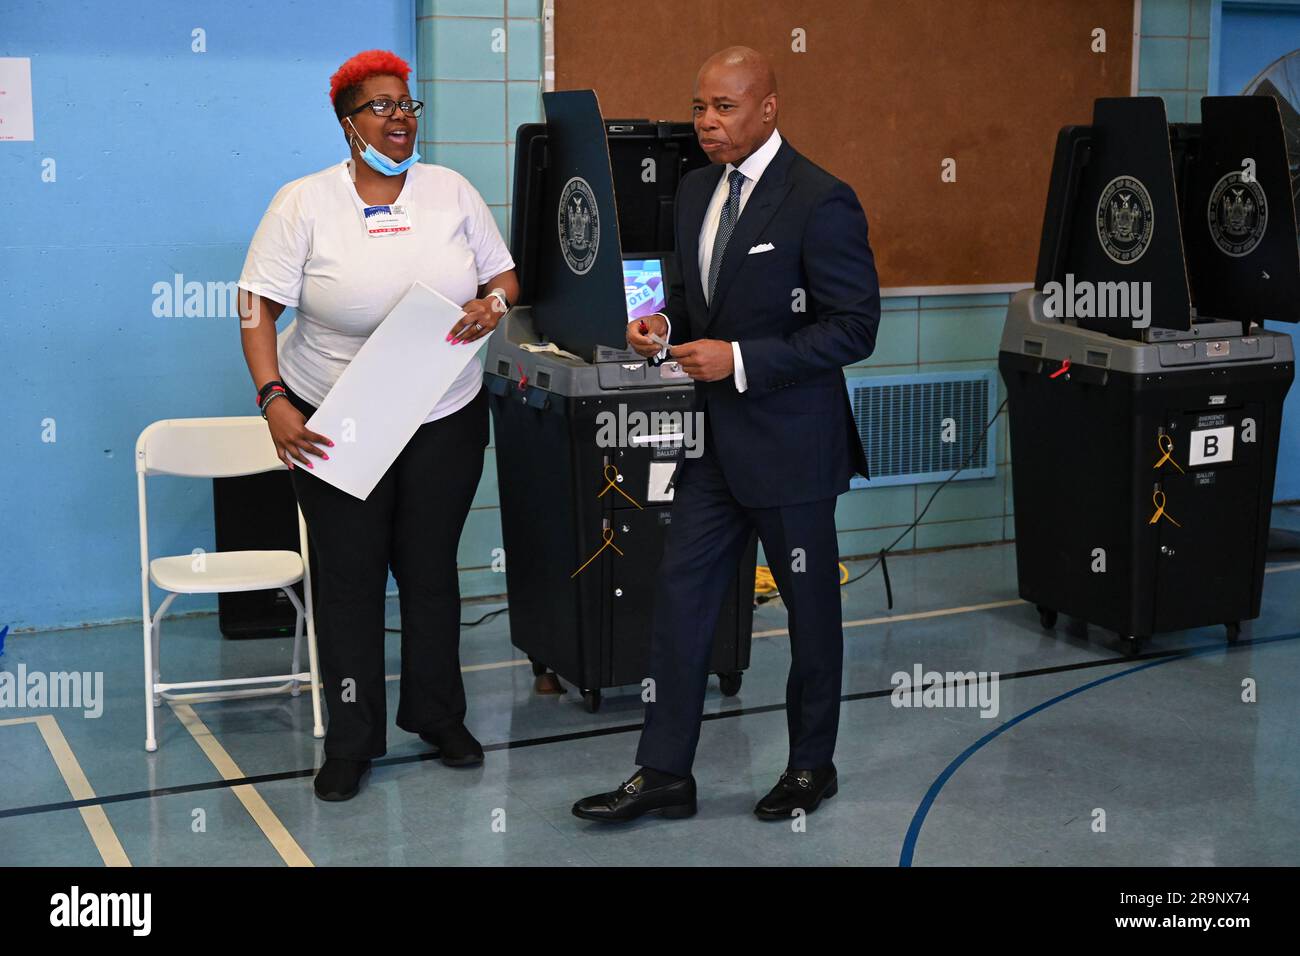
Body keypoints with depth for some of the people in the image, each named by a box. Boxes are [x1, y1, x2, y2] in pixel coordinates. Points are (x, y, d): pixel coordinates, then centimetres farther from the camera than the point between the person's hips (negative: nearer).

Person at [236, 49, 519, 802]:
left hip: (446, 419, 2)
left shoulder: (452, 191, 1)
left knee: (431, 568, 13)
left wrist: (494, 303, -16)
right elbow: (259, 306, -10)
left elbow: (504, 273, 8)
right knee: (348, 577, 5)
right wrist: (274, 401, -22)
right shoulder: (304, 202, -8)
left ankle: (439, 715, 29)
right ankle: (352, 740, 18)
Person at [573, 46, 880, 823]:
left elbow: (854, 327, -18)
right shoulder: (697, 190, 7)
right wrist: (665, 325, -3)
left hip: (790, 439, -7)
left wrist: (742, 361, -23)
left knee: (811, 606, 10)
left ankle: (812, 766, 28)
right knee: (681, 596, 6)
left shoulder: (820, 202, -16)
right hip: (715, 437, 7)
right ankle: (665, 773, 15)